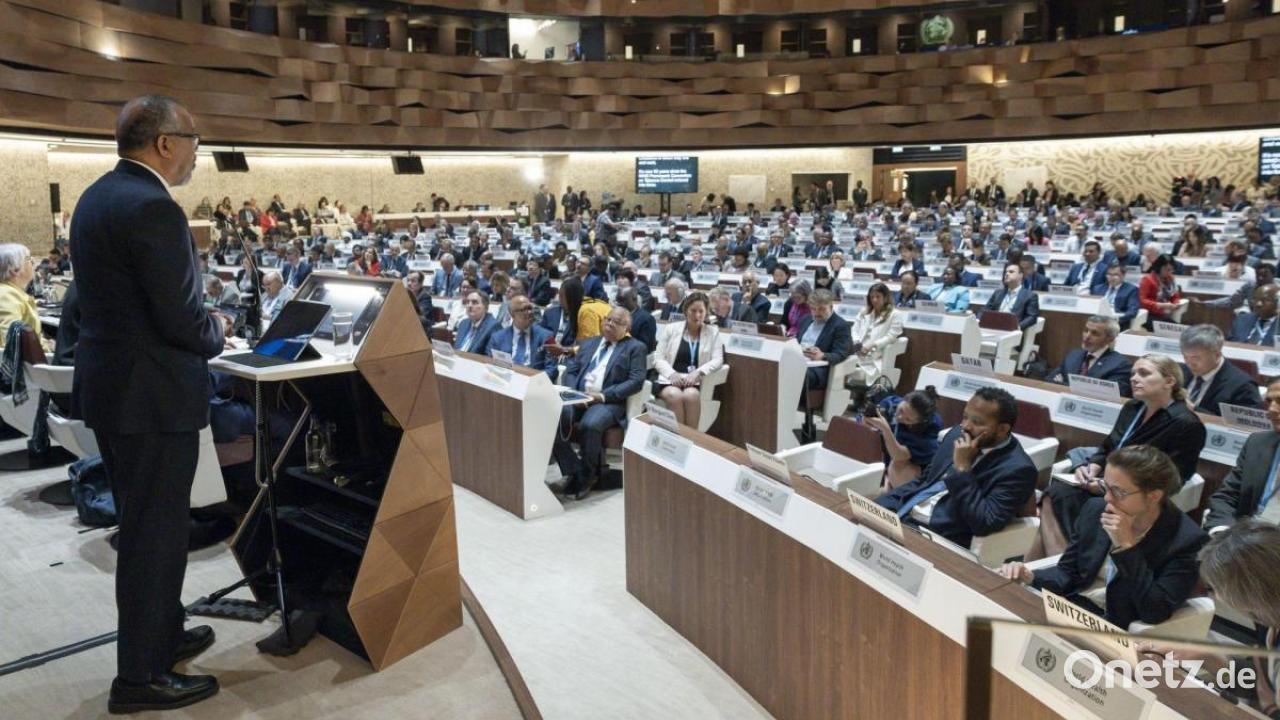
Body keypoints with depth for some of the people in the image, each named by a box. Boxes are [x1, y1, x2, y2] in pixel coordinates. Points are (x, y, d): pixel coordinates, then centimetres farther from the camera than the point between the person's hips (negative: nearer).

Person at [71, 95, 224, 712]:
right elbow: (182, 320, -22)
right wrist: (216, 332, -2)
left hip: (108, 383, 10)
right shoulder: (153, 207, -21)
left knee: (141, 523, 22)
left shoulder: (97, 196, 10)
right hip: (151, 395, -10)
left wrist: (201, 323, 11)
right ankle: (140, 677, 16)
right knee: (155, 531, 2)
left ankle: (161, 633, 39)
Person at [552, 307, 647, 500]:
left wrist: (603, 396, -14)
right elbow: (570, 371, 17)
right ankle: (575, 471, -9)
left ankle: (587, 476, -10)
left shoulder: (635, 347, 10)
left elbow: (636, 381, -4)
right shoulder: (589, 344, 25)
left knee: (589, 425, -36)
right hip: (577, 398, 5)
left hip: (608, 402, -4)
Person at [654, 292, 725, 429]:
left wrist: (698, 372, -17)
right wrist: (672, 374, -14)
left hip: (696, 382, 0)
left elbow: (717, 360, 1)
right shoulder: (671, 328, 8)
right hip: (669, 380, 0)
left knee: (691, 395, -34)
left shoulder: (713, 331, 10)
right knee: (675, 395, -34)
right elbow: (658, 359, 6)